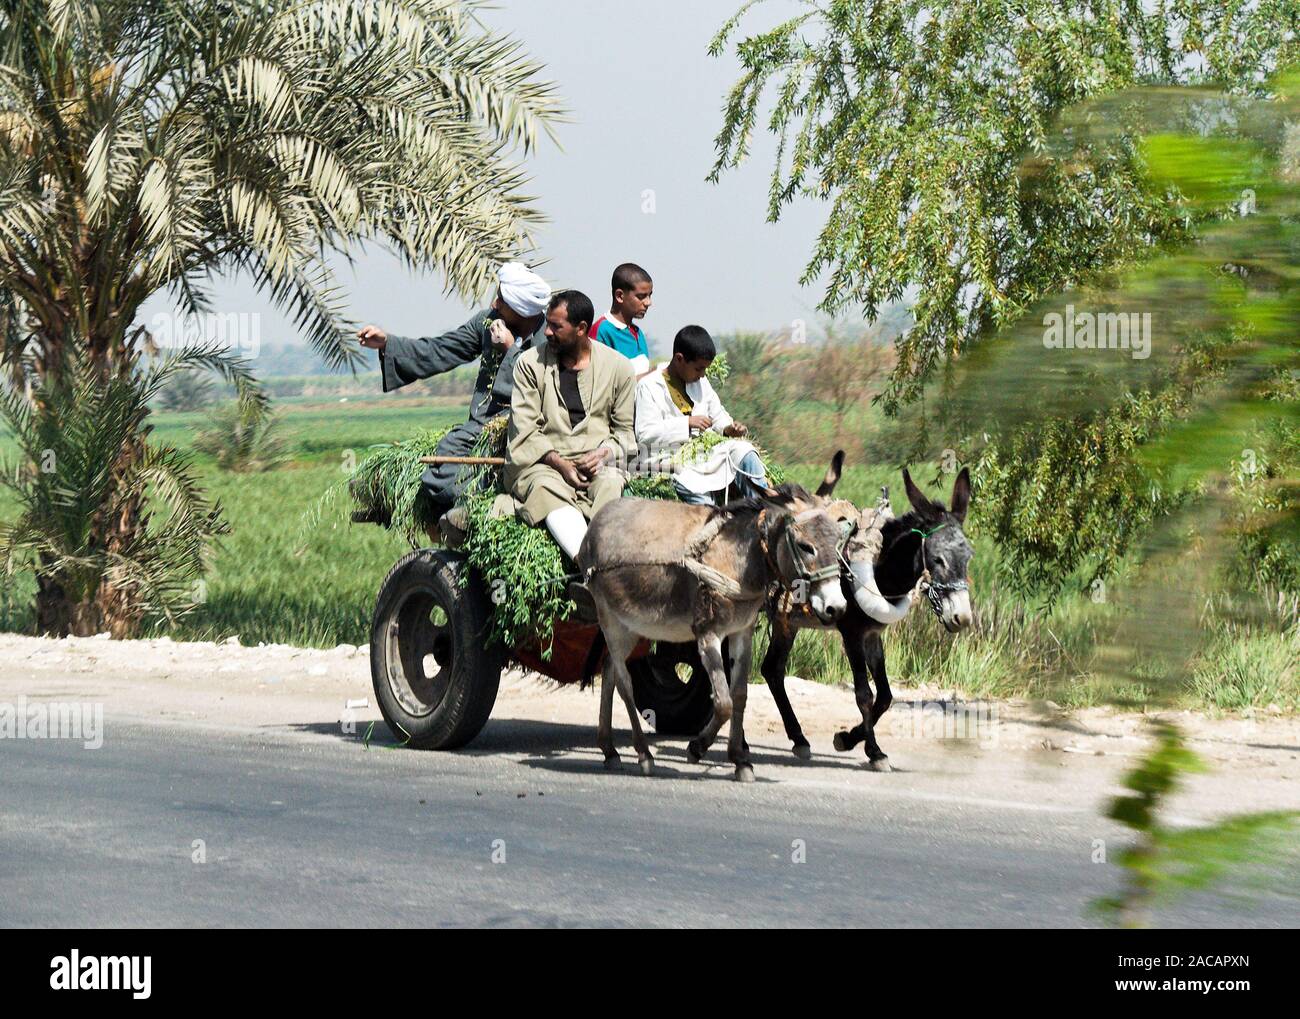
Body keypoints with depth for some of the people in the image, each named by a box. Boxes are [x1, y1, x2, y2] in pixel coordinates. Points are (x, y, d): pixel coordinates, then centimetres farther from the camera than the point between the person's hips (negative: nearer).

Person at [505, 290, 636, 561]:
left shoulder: (618, 367, 10)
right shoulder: (530, 363, 7)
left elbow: (624, 429, 15)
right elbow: (524, 429, 2)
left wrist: (605, 453, -8)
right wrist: (558, 463, -13)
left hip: (597, 461, 1)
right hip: (541, 461, -1)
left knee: (611, 486, -34)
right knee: (547, 489, -36)